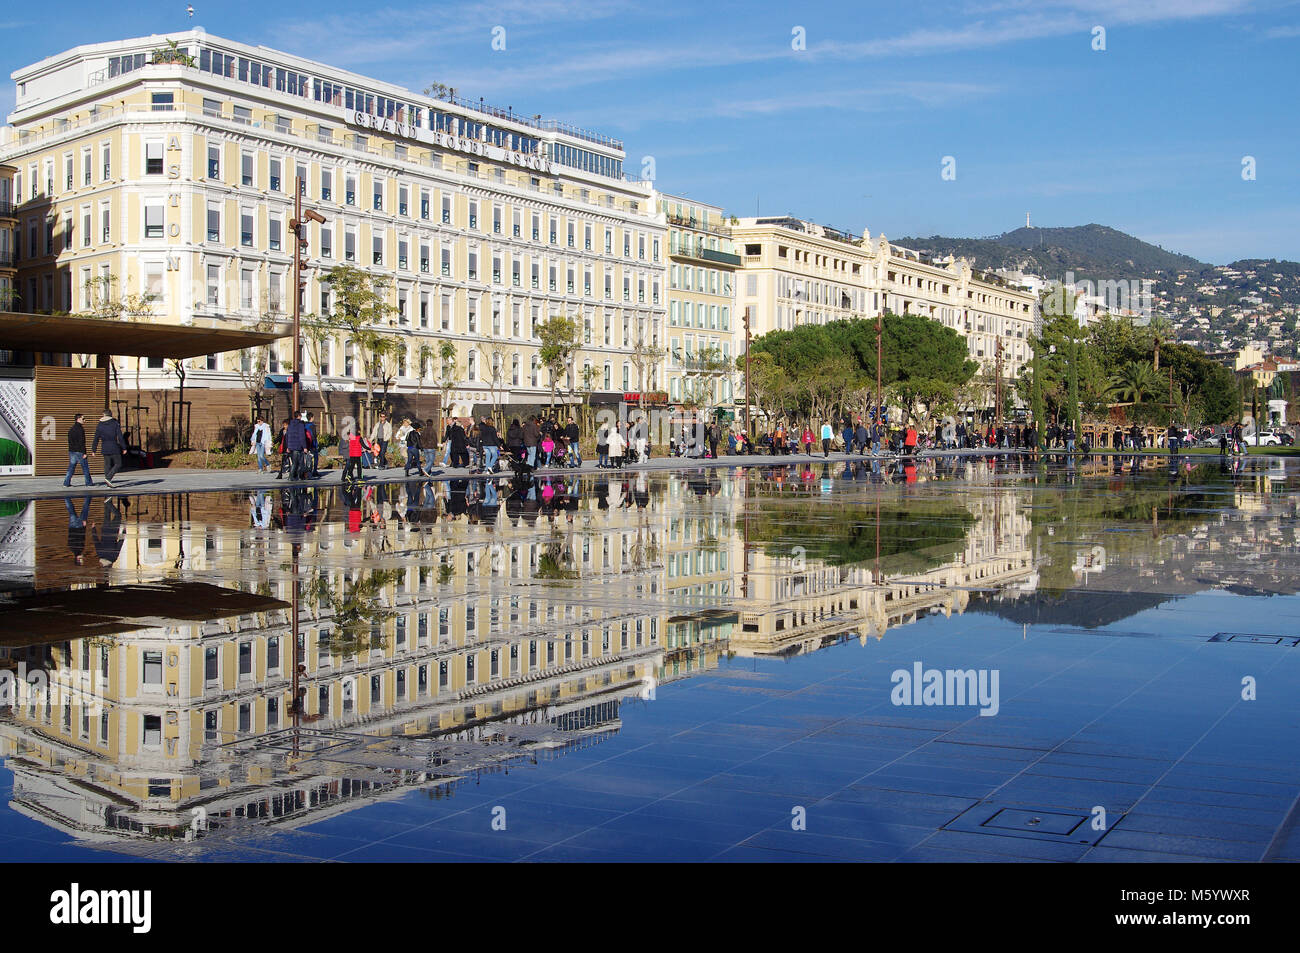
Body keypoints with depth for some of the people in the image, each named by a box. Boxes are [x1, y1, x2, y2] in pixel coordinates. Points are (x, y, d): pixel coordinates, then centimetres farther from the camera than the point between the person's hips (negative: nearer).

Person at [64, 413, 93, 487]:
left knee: (71, 468, 8)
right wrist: (84, 453, -18)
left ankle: (66, 483, 2)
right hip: (79, 451, -8)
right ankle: (89, 482, 8)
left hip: (71, 451, 8)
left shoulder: (71, 429, 13)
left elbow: (70, 441, 18)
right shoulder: (80, 429, -13)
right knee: (85, 467, 3)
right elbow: (82, 442, -18)